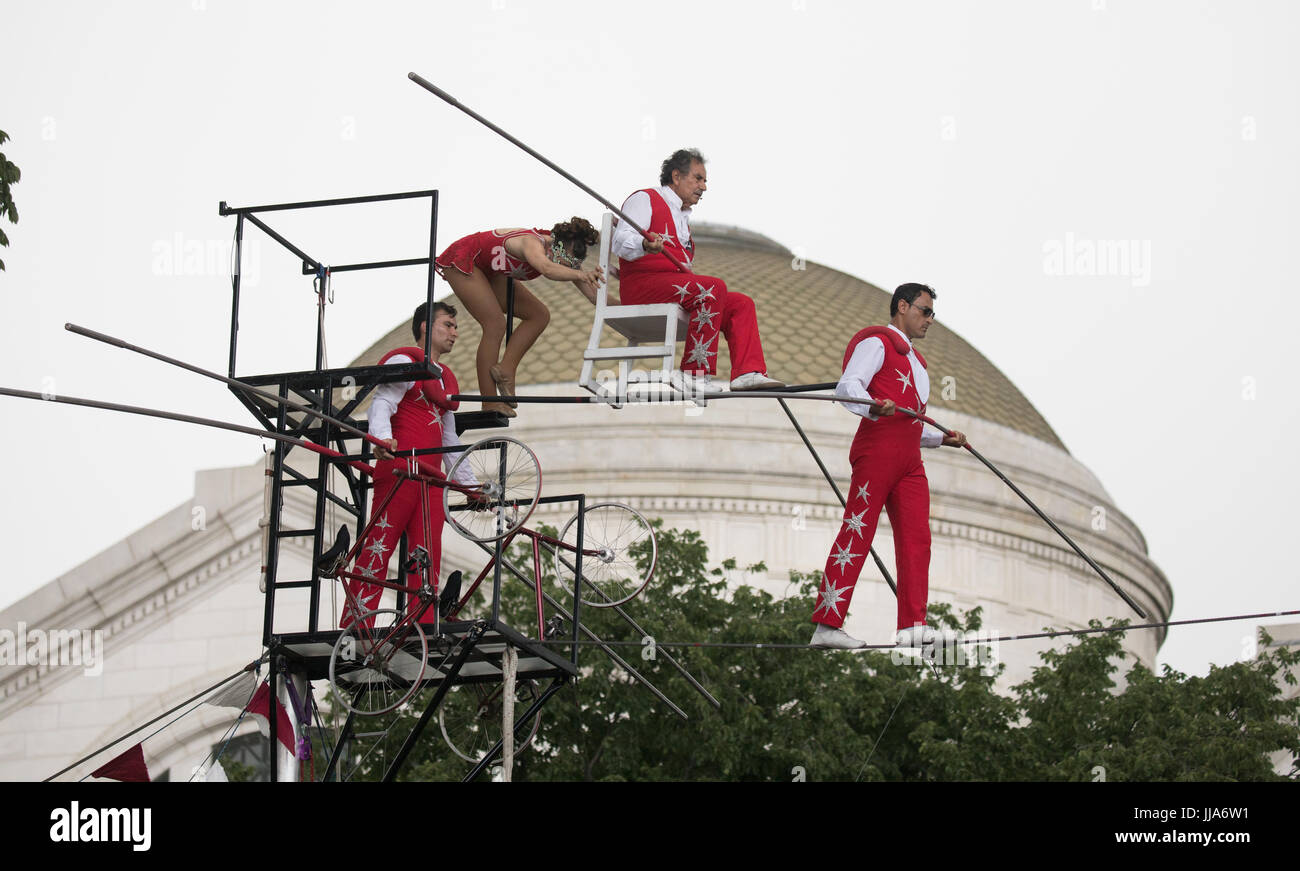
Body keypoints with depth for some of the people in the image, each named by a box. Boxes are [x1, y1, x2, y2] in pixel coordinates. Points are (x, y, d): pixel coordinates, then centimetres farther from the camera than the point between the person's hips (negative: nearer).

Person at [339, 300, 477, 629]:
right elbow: (382, 404, -14)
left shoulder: (446, 377, 27)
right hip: (398, 470, -8)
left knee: (428, 559, 0)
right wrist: (382, 438, -33)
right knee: (378, 550, -13)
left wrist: (470, 484, 27)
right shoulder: (404, 361, 2)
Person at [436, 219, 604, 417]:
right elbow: (547, 269, -62)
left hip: (489, 271, 9)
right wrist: (582, 275, -76)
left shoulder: (567, 256, -14)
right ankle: (489, 404, -16)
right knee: (495, 325, -19)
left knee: (539, 315, -2)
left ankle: (506, 368, -3)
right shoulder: (533, 243, -38)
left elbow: (594, 295, -12)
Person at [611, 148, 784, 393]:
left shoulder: (682, 216, 31)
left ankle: (747, 372, -22)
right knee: (714, 287, -30)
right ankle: (695, 373, -33)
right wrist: (646, 245, -34)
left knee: (741, 304, -4)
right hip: (642, 286, -9)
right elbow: (620, 243, -14)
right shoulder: (645, 199, 3)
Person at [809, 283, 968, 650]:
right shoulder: (877, 342, 2)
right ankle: (826, 625, -14)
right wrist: (874, 407, -33)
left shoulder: (914, 360, 31)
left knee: (915, 537, -4)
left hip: (909, 461, 9)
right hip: (876, 451, -9)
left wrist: (942, 438, 23)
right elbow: (847, 386, -15)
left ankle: (912, 625, -8)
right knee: (856, 534, -12)